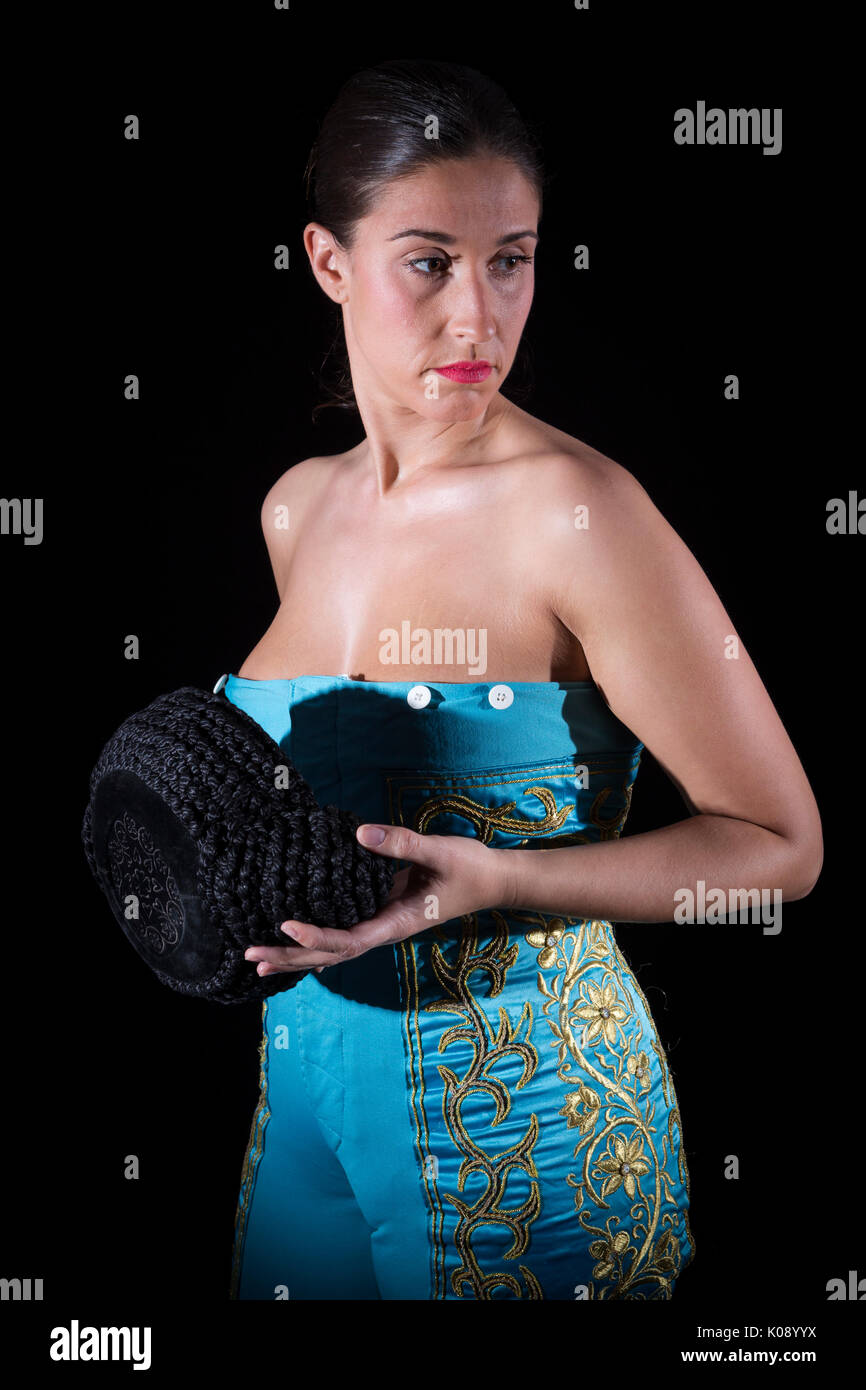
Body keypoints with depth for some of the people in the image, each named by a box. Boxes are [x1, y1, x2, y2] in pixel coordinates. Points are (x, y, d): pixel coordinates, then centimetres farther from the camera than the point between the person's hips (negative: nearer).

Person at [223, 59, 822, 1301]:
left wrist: (495, 880, -25)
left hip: (520, 1125, -5)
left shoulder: (578, 513, -19)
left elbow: (778, 846, -14)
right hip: (306, 1095, 6)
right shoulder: (297, 509, 1)